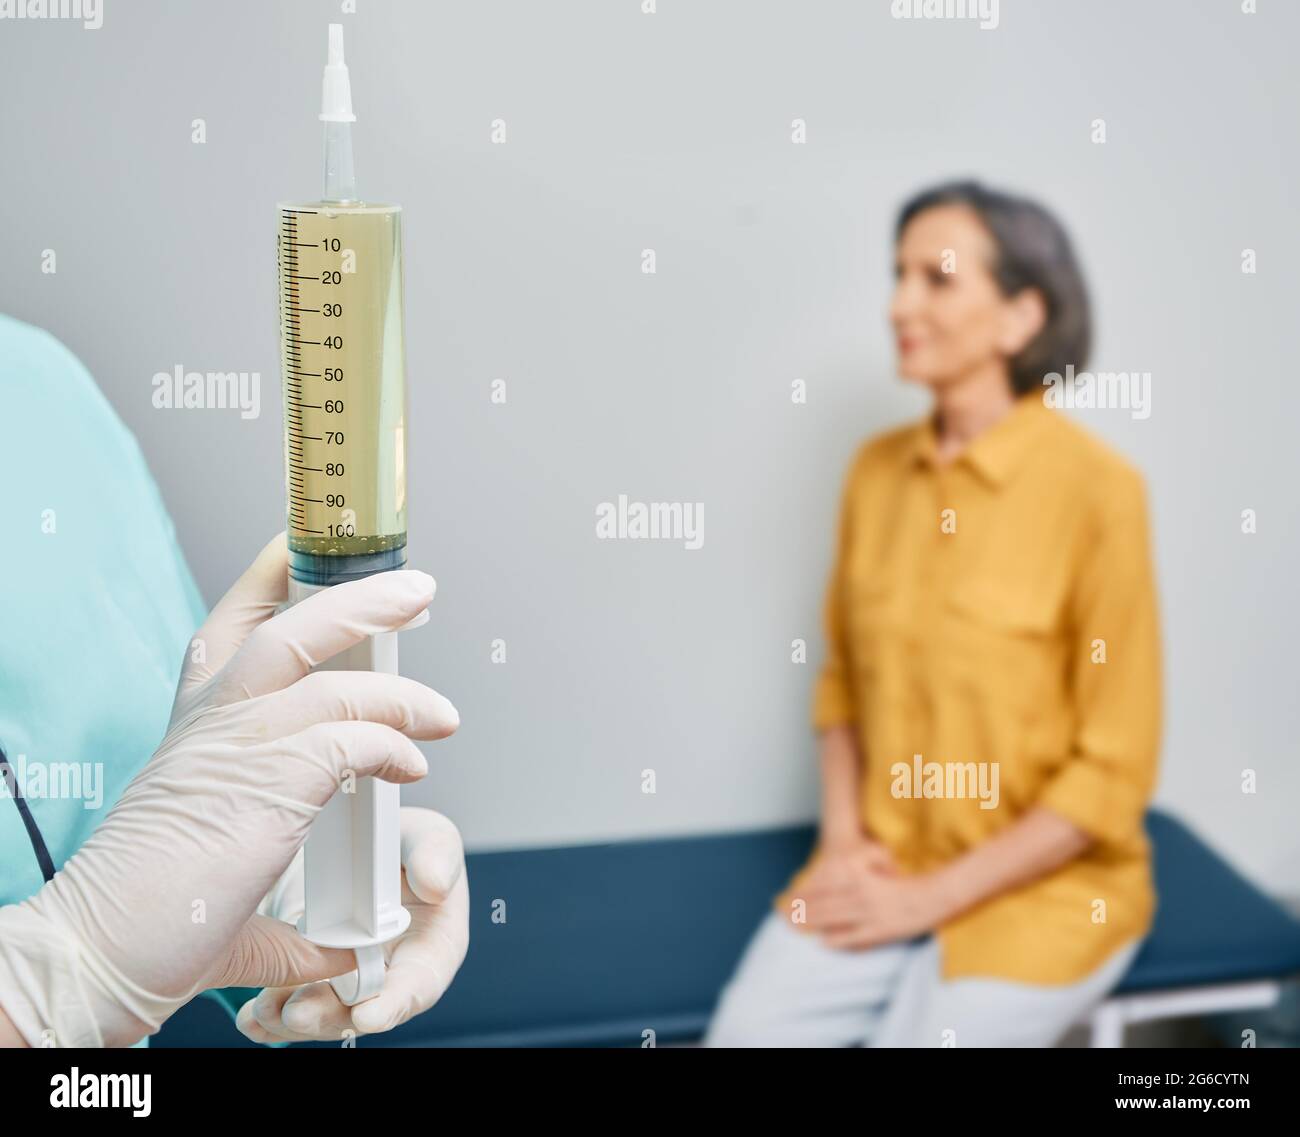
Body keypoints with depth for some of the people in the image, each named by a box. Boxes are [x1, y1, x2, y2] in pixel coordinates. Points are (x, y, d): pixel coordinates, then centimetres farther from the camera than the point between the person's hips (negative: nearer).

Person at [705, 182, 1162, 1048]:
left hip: (1042, 885, -4)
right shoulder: (877, 469, 1)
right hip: (883, 872, 4)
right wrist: (843, 838, -3)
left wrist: (931, 895, -13)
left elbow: (1115, 770, -13)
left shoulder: (1094, 487, -15)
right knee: (743, 1032, -12)